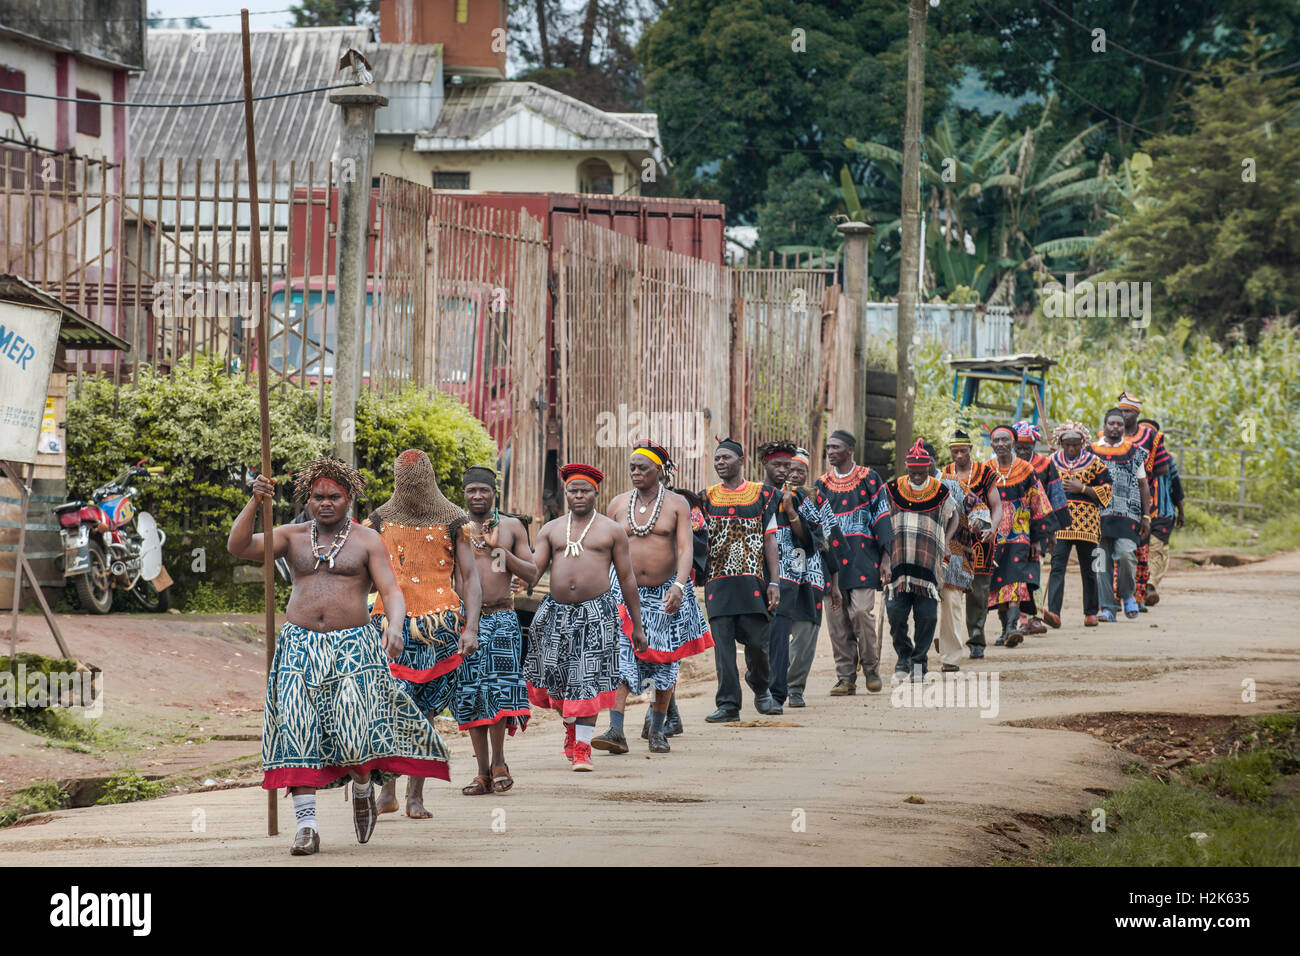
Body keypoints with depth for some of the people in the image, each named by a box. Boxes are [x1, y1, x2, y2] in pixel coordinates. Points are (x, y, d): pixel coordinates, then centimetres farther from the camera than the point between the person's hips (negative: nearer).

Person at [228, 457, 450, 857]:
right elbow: (238, 546, -1)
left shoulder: (367, 541, 5)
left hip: (353, 647, -2)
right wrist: (254, 502, -16)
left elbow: (391, 591, -4)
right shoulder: (292, 537, 10)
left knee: (355, 730, -13)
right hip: (300, 646, 2)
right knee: (298, 731, -11)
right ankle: (306, 826, -12)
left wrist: (395, 625, -25)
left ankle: (363, 790, 21)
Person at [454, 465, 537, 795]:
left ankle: (498, 760, 2)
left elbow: (532, 573, 9)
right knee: (470, 692, -1)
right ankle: (484, 770, 5)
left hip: (502, 617, -1)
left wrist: (505, 555, -7)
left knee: (498, 686, -14)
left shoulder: (512, 527, 10)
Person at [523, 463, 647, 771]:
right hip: (556, 612, 3)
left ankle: (582, 748, -6)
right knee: (555, 676, 6)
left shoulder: (611, 531, 7)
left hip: (596, 613, -3)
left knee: (588, 681, -8)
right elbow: (534, 569, 5)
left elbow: (627, 578, 8)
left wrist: (637, 625, 6)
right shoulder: (551, 530, 13)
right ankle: (571, 727, 33)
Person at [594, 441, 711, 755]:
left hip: (666, 593, -1)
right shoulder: (618, 504, 6)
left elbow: (685, 548, -10)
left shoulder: (677, 504, -1)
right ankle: (616, 731, -19)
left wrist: (679, 585, -24)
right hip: (624, 591, 1)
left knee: (665, 662, 5)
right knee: (619, 656, -13)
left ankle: (657, 730, 20)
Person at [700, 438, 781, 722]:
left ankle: (760, 686, 25)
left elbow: (770, 541, 6)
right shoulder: (707, 497, 12)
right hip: (718, 581, 1)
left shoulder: (762, 494, 8)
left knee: (757, 642, -4)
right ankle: (728, 704, 0)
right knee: (723, 643, -4)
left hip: (752, 580, -1)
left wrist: (774, 582, 0)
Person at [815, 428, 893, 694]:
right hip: (832, 559, 4)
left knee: (861, 610, -16)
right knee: (837, 617, -1)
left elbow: (882, 517, 2)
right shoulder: (822, 484, 14)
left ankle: (871, 669, 3)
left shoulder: (869, 478, 4)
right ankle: (845, 678, 4)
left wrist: (885, 556, -5)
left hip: (862, 557, -4)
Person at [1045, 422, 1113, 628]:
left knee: (1088, 569, 7)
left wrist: (1082, 488, -10)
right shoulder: (1052, 462, 10)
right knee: (1057, 566, -13)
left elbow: (1107, 489, 1)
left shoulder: (1094, 462, 4)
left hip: (1086, 523, -1)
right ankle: (1054, 613, -23)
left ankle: (1091, 613, 20)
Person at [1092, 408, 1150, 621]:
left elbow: (1143, 486, 15)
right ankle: (1107, 607, 0)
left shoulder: (1134, 452, 13)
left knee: (1125, 554, -18)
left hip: (1127, 514, -1)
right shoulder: (1091, 451, 13)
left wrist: (1146, 516, 8)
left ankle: (1128, 594, 7)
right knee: (1102, 560, -4)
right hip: (1098, 513, 1)